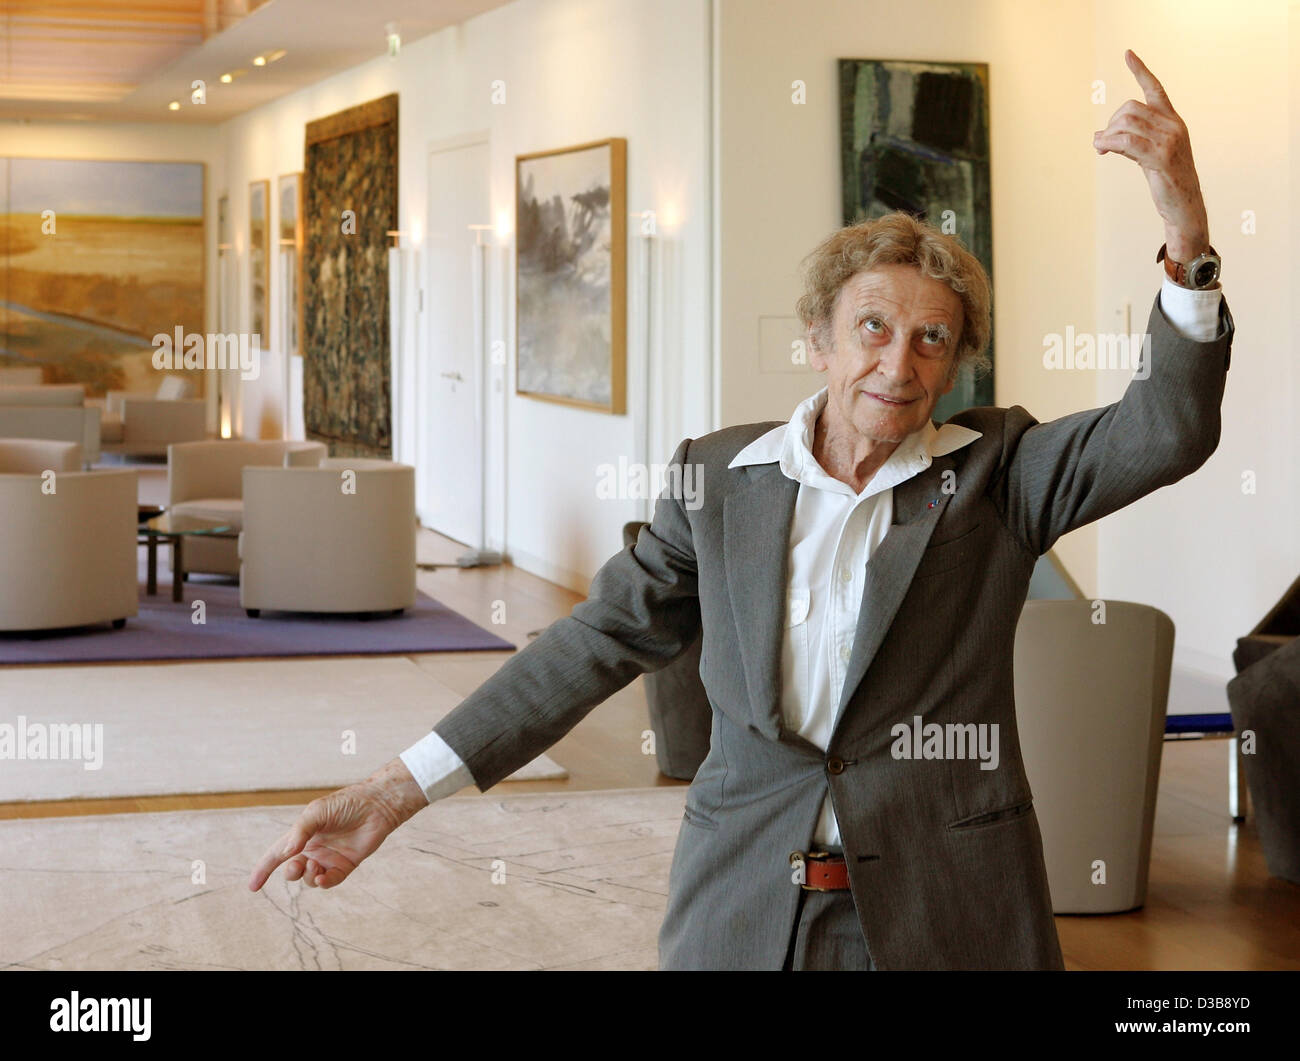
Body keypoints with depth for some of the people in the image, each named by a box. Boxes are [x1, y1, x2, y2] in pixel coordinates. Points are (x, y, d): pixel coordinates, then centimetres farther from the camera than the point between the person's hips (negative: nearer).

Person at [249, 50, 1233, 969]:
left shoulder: (995, 472, -1)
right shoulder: (721, 476, 3)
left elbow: (1166, 433, -15)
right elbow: (596, 643, 3)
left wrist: (1186, 230, -31)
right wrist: (397, 791, -3)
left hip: (946, 918, -1)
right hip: (743, 910, 1)